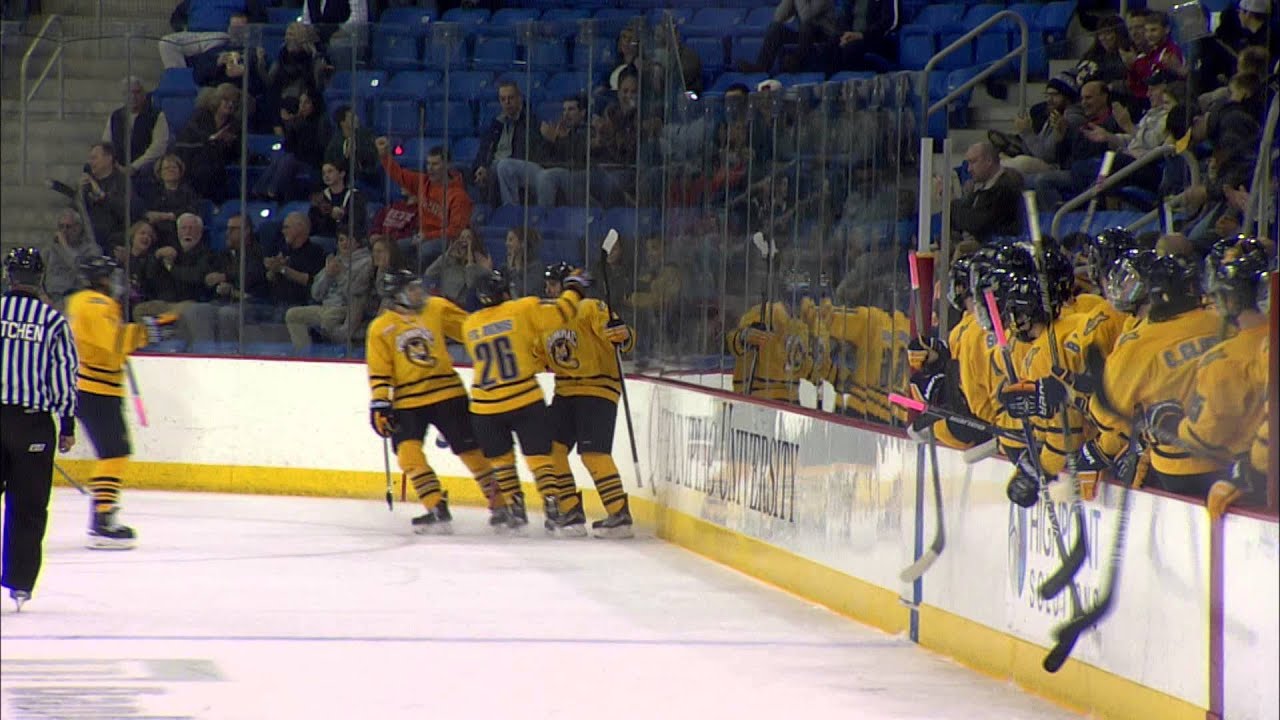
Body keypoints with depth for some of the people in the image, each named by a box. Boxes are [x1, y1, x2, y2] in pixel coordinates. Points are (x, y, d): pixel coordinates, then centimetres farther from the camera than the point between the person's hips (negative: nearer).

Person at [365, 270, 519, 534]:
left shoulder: (438, 309, 3)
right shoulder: (381, 328, -1)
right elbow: (379, 372, 0)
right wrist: (379, 404, -7)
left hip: (447, 394, 0)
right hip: (407, 402, 0)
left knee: (472, 450, 0)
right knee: (408, 453, -16)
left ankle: (501, 506, 10)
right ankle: (437, 510, -10)